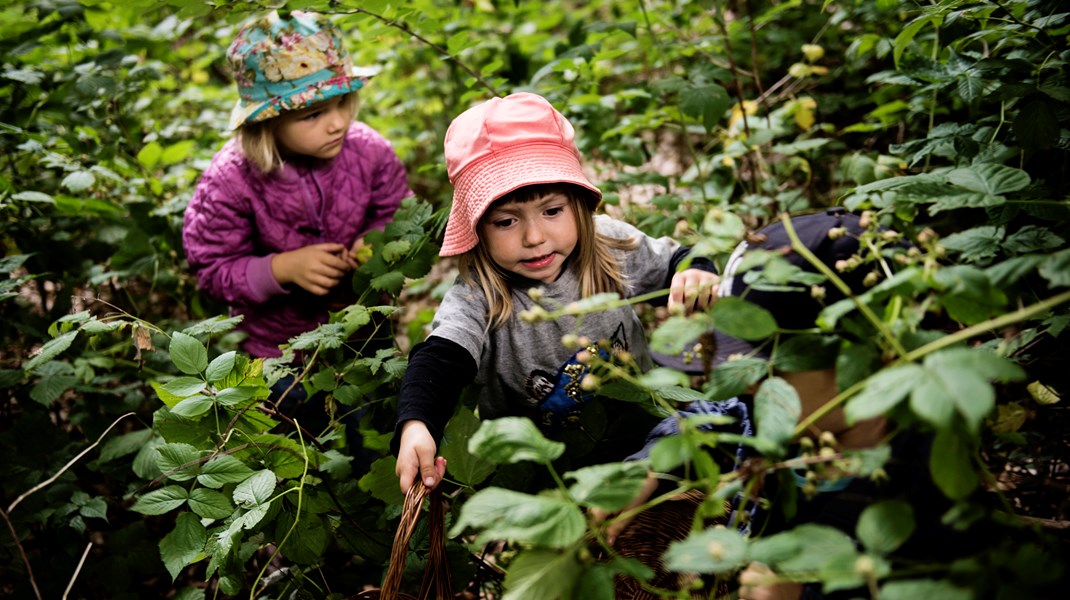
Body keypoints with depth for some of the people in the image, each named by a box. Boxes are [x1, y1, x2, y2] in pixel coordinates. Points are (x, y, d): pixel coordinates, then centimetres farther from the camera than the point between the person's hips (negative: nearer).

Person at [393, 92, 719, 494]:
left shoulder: (611, 246, -7)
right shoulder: (475, 302, -18)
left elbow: (673, 262, 8)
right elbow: (439, 361, -34)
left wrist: (696, 276, -17)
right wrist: (415, 425, -55)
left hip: (640, 442, 2)